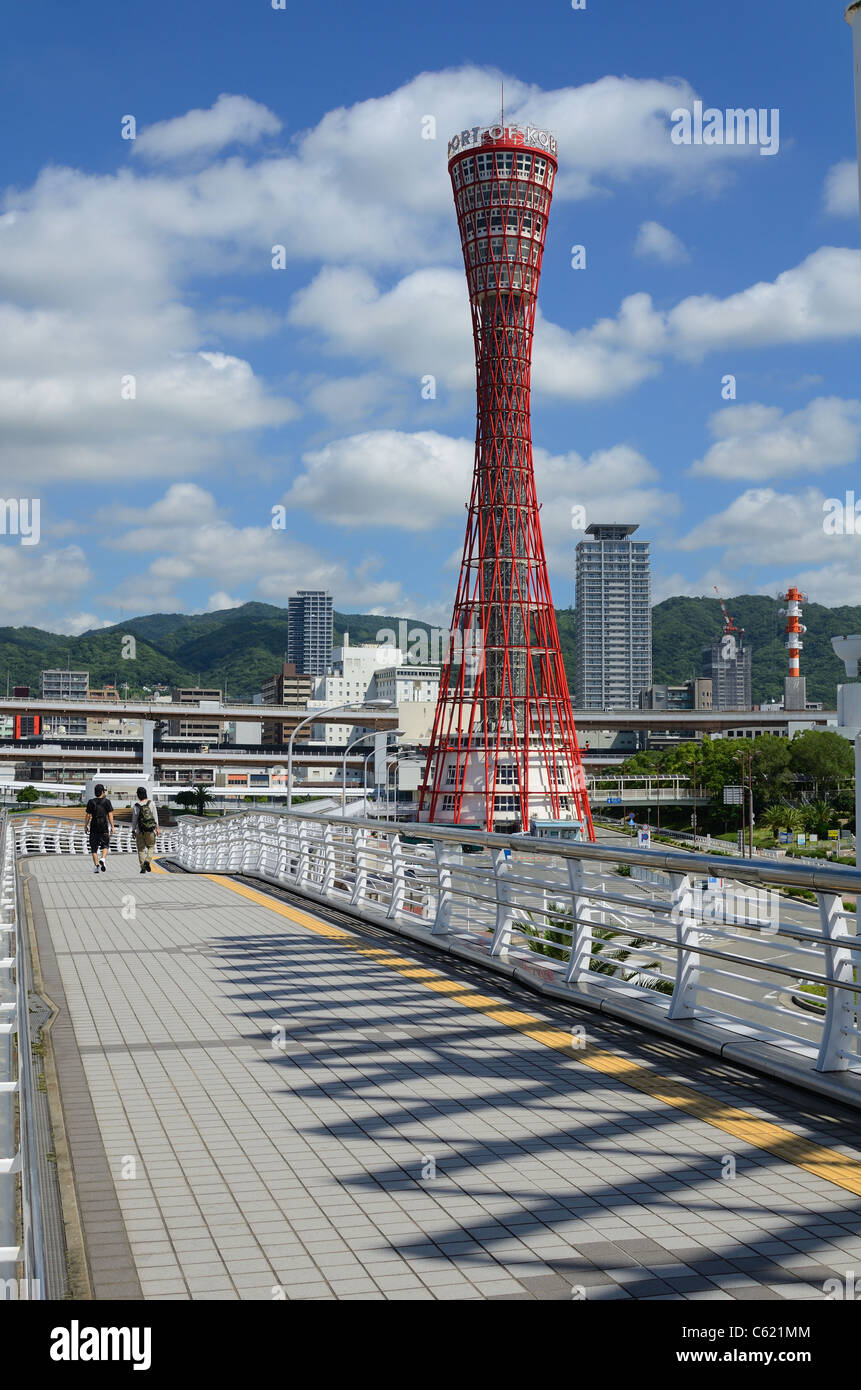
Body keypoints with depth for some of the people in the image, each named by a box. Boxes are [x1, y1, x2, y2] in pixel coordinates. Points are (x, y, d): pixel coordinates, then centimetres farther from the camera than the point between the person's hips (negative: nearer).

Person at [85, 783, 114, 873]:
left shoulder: (91, 802, 1)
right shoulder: (106, 802, -1)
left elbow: (88, 816, 1)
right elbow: (110, 815, -4)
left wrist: (85, 826, 10)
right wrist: (112, 827, 0)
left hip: (94, 827, 1)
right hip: (104, 827, -1)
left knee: (94, 848, 7)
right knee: (105, 845, 13)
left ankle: (96, 865, 0)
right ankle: (102, 859, -12)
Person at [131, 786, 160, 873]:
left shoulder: (136, 806, -6)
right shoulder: (151, 803, -4)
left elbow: (134, 820, -2)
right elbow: (155, 817, -4)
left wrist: (133, 831, 7)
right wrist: (157, 828, 1)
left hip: (140, 831, 0)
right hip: (150, 830, 0)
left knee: (141, 849, 9)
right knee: (151, 847, 15)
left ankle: (143, 867, 4)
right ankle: (148, 861, -8)